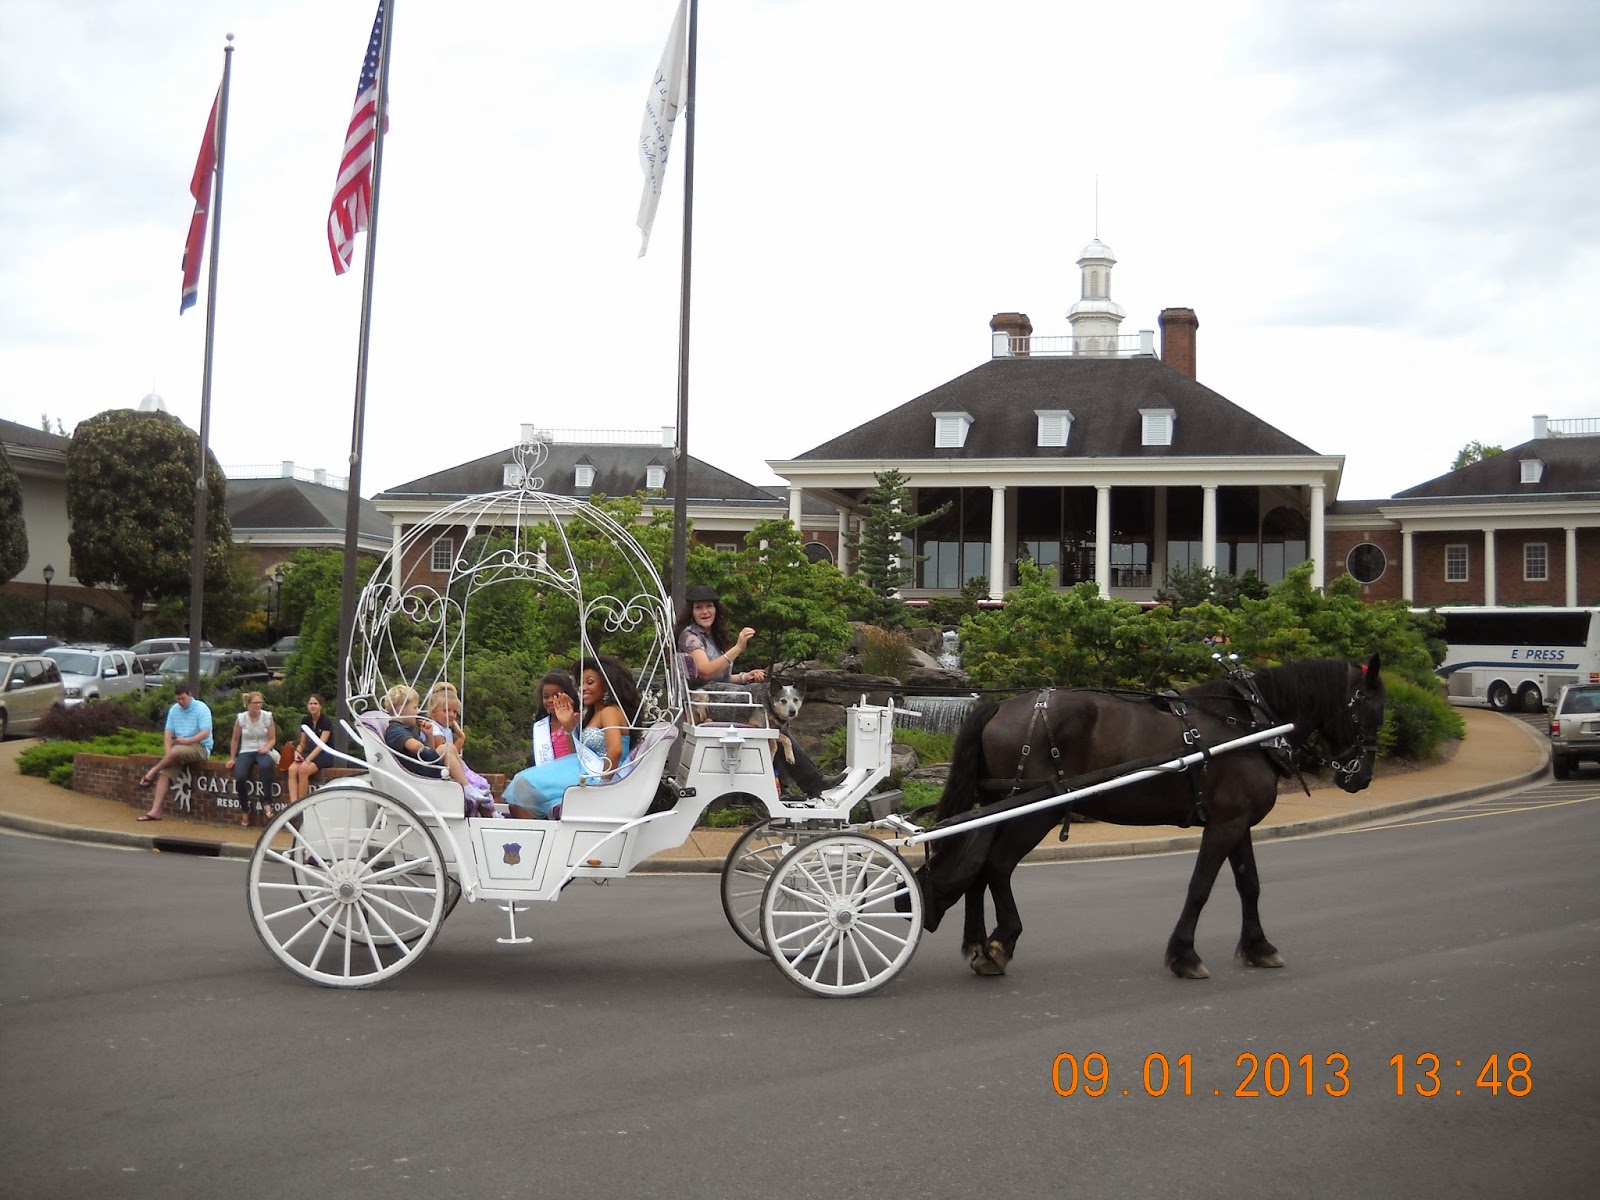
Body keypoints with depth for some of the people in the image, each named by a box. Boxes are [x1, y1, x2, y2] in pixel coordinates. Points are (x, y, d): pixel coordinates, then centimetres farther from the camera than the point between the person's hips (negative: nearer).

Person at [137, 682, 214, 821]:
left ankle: (152, 773, -9)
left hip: (200, 748, -6)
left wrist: (187, 741, -26)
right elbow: (168, 732, 4)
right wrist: (168, 754, -10)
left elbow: (205, 733, -16)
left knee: (176, 751, -35)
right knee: (164, 774, -16)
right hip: (179, 749, 6)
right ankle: (155, 811, -21)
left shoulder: (201, 709, -8)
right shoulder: (174, 710, 10)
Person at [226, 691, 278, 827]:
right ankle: (244, 810, -4)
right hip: (246, 752, 1)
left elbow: (272, 739, 4)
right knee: (239, 777, -28)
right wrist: (232, 758, 8)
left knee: (266, 766, -39)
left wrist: (266, 748, -16)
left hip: (262, 751, -1)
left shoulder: (267, 717, -1)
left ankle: (266, 802, -29)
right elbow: (235, 740, 10)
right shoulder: (241, 718, 0)